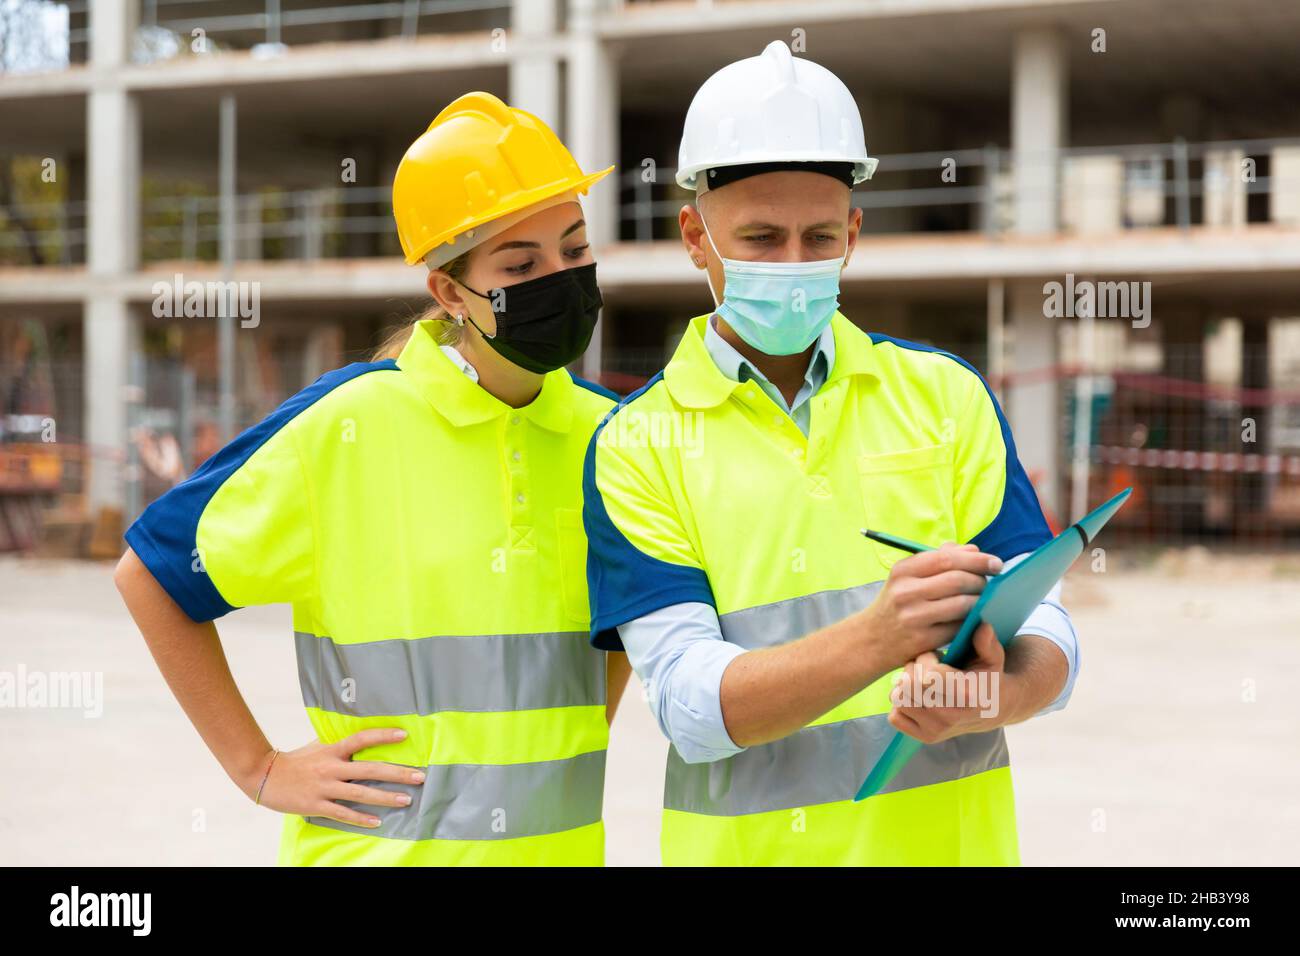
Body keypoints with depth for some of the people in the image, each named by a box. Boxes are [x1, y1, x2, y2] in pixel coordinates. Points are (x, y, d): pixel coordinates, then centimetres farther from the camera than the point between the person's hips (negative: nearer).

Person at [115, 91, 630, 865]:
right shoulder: (342, 430, -12)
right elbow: (151, 572, -3)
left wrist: (574, 761, 10)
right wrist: (259, 769, -4)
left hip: (563, 842, 4)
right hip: (380, 840, -4)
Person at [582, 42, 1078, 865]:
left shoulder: (947, 395, 2)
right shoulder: (636, 445, -5)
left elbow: (1046, 636, -3)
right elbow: (690, 705, -15)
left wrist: (990, 696, -26)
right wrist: (876, 639, -31)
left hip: (950, 836, 2)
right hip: (746, 844, -1)